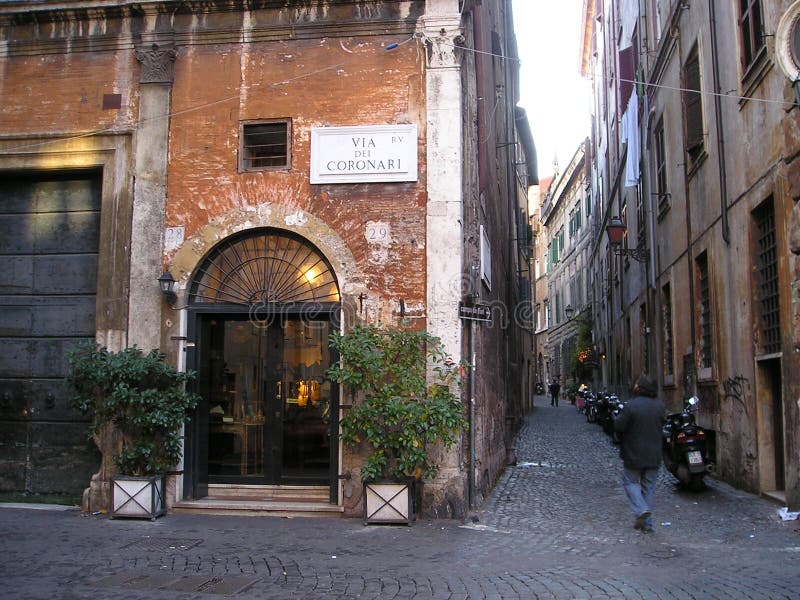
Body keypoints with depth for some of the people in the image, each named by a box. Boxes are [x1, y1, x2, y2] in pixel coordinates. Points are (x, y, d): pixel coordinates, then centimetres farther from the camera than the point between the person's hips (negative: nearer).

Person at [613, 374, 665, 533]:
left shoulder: (631, 406, -19)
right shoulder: (660, 406, -1)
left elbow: (618, 427, -15)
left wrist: (617, 417, 4)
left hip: (634, 453, -5)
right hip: (654, 454, 5)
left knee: (630, 482, 11)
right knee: (649, 486, 12)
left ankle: (641, 510, -11)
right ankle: (647, 523, 15)